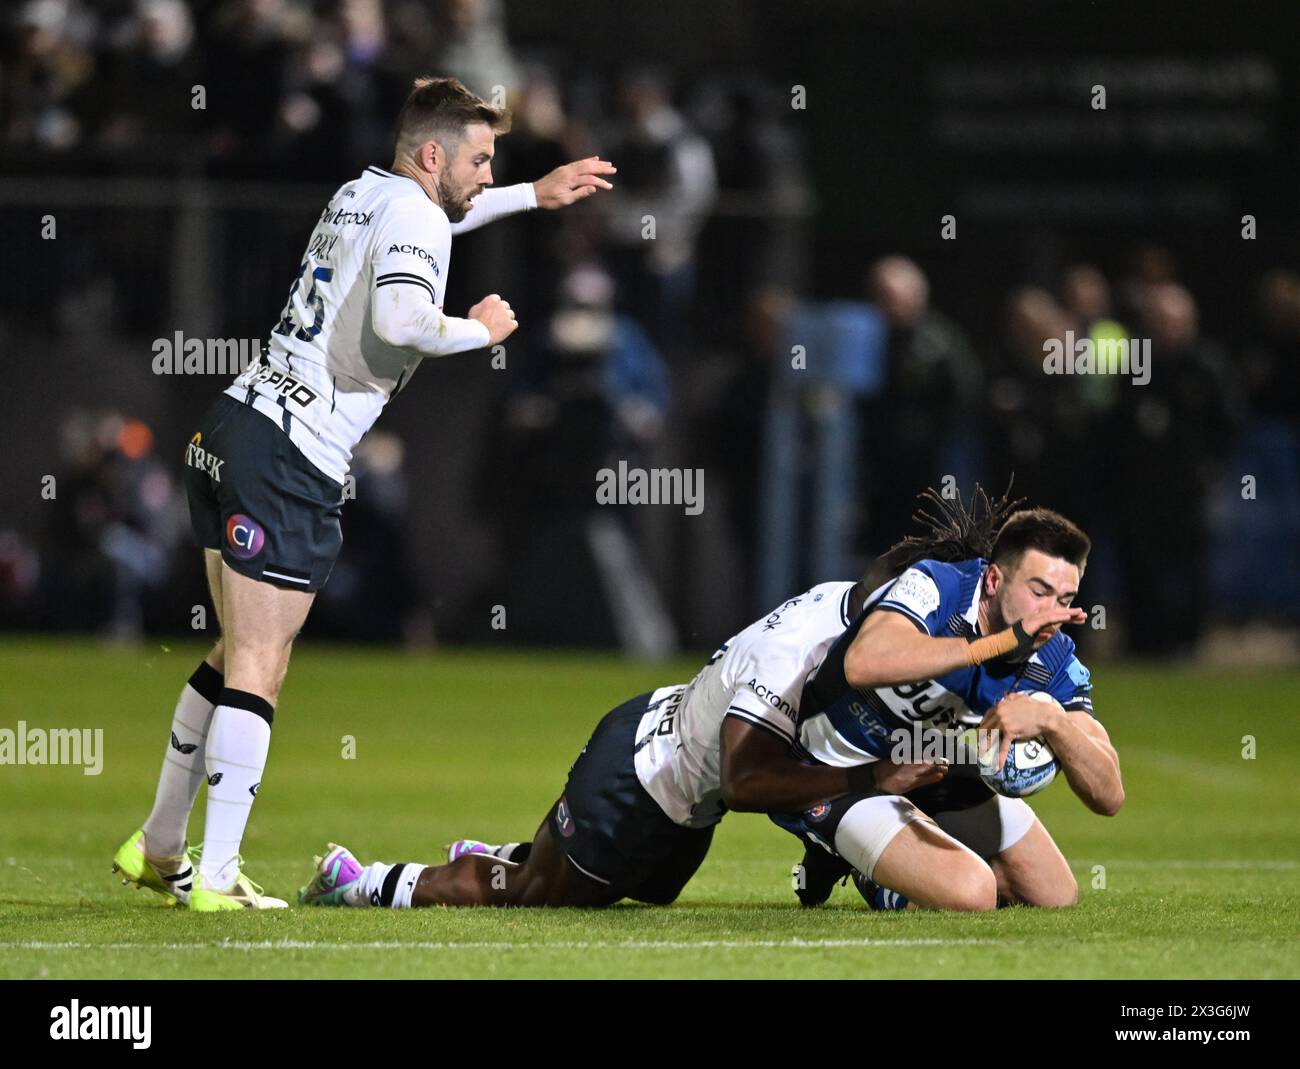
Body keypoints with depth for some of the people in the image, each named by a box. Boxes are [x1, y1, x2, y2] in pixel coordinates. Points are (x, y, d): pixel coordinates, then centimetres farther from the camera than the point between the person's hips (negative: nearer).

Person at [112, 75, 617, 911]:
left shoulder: (362, 195, 19)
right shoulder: (412, 213, -8)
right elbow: (399, 318, -26)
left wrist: (536, 195, 46)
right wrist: (480, 330, -8)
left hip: (231, 432, 9)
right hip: (291, 458, -9)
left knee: (238, 656, 18)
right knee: (259, 670, -8)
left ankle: (158, 849, 24)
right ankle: (216, 876, -11)